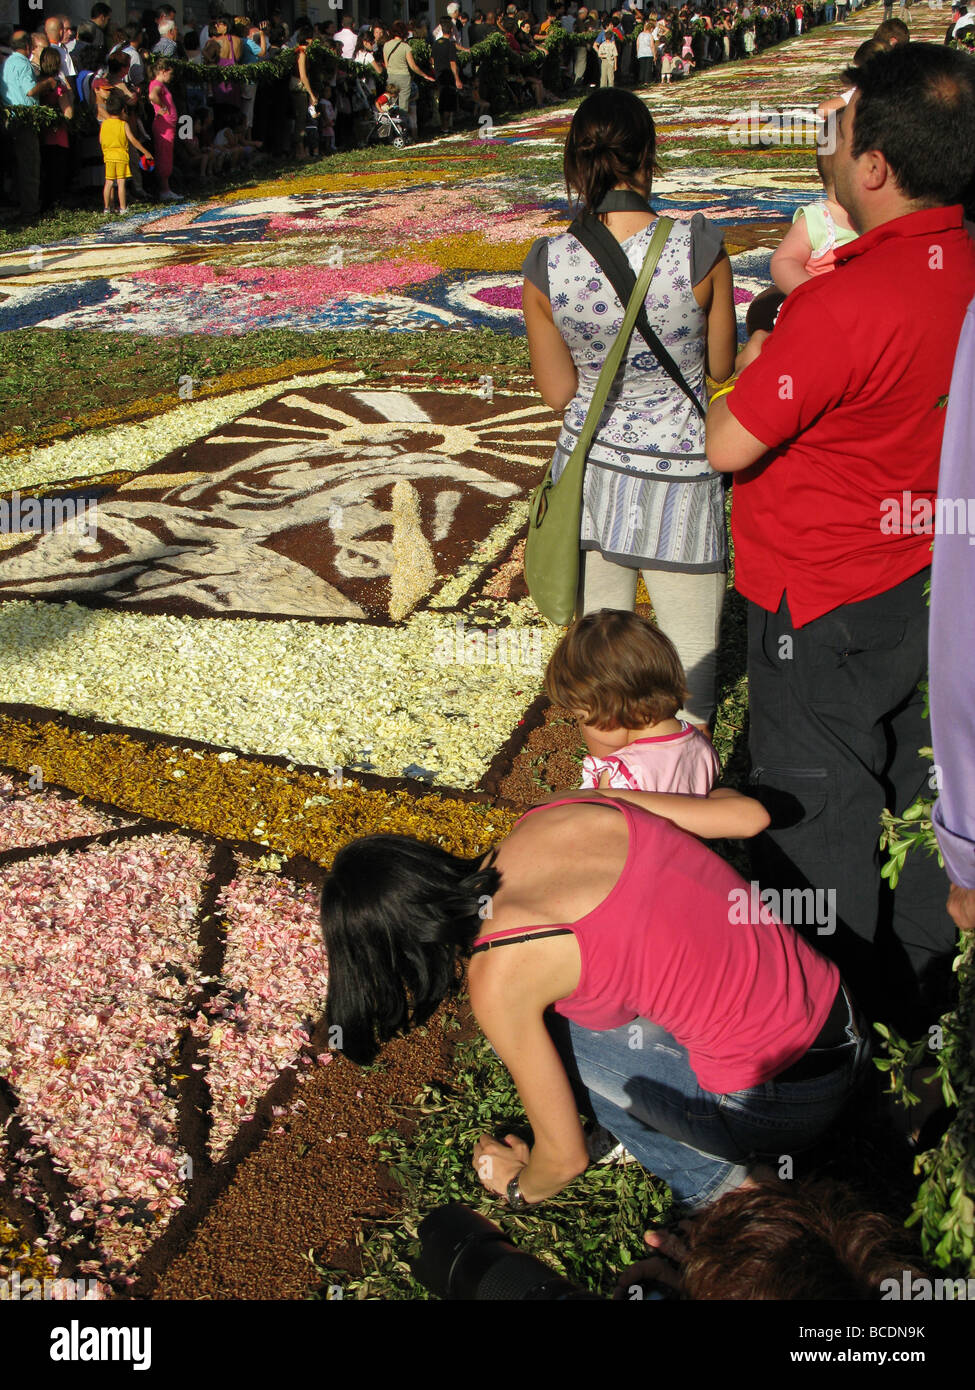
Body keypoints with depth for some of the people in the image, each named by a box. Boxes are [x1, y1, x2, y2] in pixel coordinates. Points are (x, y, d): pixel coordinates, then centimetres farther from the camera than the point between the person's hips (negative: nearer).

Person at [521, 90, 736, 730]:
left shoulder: (547, 267, -11)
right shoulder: (700, 249, -16)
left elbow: (559, 392, -1)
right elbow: (722, 366, -2)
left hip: (589, 470, 3)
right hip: (678, 476, -3)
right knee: (690, 652, 13)